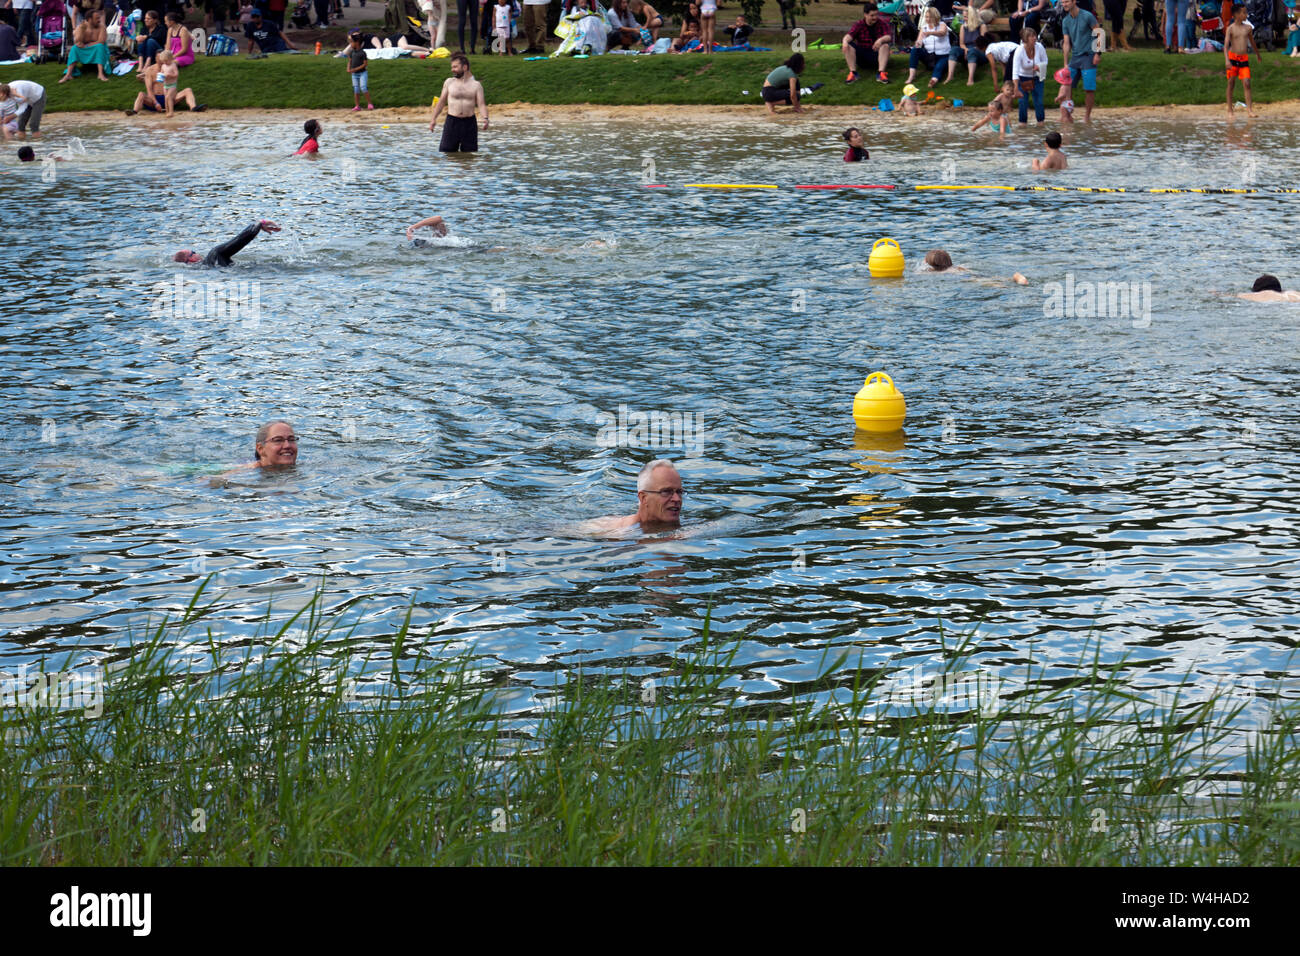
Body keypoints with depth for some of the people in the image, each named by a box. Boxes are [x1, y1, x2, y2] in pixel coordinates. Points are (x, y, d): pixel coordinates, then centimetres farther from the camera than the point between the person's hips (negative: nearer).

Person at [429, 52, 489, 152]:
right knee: (446, 150, -6)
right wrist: (433, 118, 8)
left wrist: (485, 118, -21)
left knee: (470, 152, 4)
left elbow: (481, 104, -3)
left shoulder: (476, 85, 3)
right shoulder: (449, 82, 6)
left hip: (469, 122, 0)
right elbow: (441, 101, 12)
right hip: (452, 122, 0)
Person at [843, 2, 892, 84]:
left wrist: (881, 40, -41)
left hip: (876, 53, -1)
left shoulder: (882, 24, -2)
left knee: (885, 45, -31)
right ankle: (853, 73, -31)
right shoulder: (859, 25, 0)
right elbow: (850, 35, -15)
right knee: (848, 46, -23)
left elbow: (889, 37, -16)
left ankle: (880, 73, -40)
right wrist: (845, 41, -41)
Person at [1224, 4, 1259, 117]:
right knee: (1231, 83, 5)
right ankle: (1230, 109, 14)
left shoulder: (1247, 28, 6)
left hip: (1244, 58, 3)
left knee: (1247, 83, -7)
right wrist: (1226, 60, -27)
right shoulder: (1230, 29, -7)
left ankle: (1249, 109, -9)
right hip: (1233, 57, -3)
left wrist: (1258, 54, 37)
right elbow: (1226, 45, -14)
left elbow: (1252, 42, 23)